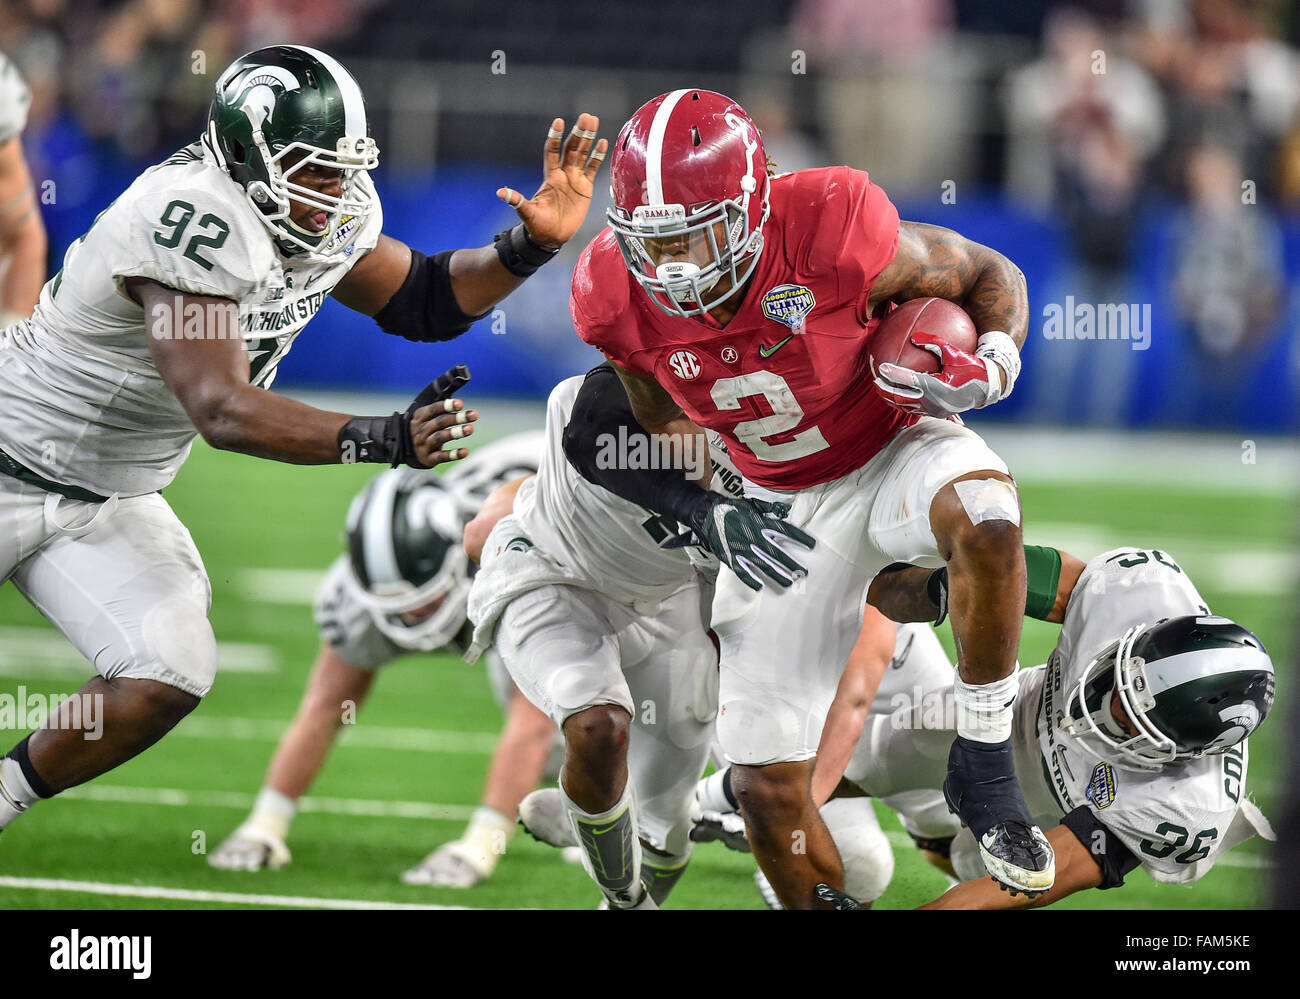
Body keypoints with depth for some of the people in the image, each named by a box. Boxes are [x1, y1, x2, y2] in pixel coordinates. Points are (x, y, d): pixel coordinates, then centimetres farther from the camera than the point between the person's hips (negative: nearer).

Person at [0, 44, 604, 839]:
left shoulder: (327, 222, -5)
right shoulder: (201, 221, -31)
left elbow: (422, 300, 7)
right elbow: (220, 410, -36)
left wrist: (535, 246, -10)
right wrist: (385, 441, -44)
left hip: (111, 504, 7)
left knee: (168, 680, -11)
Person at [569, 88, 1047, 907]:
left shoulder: (827, 233, -31)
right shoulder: (621, 297, -18)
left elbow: (993, 277, -12)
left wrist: (990, 366, -31)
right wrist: (716, 516, -10)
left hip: (897, 447, -3)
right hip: (788, 502, 4)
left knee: (983, 519, -41)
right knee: (768, 787, -1)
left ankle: (985, 765, -21)